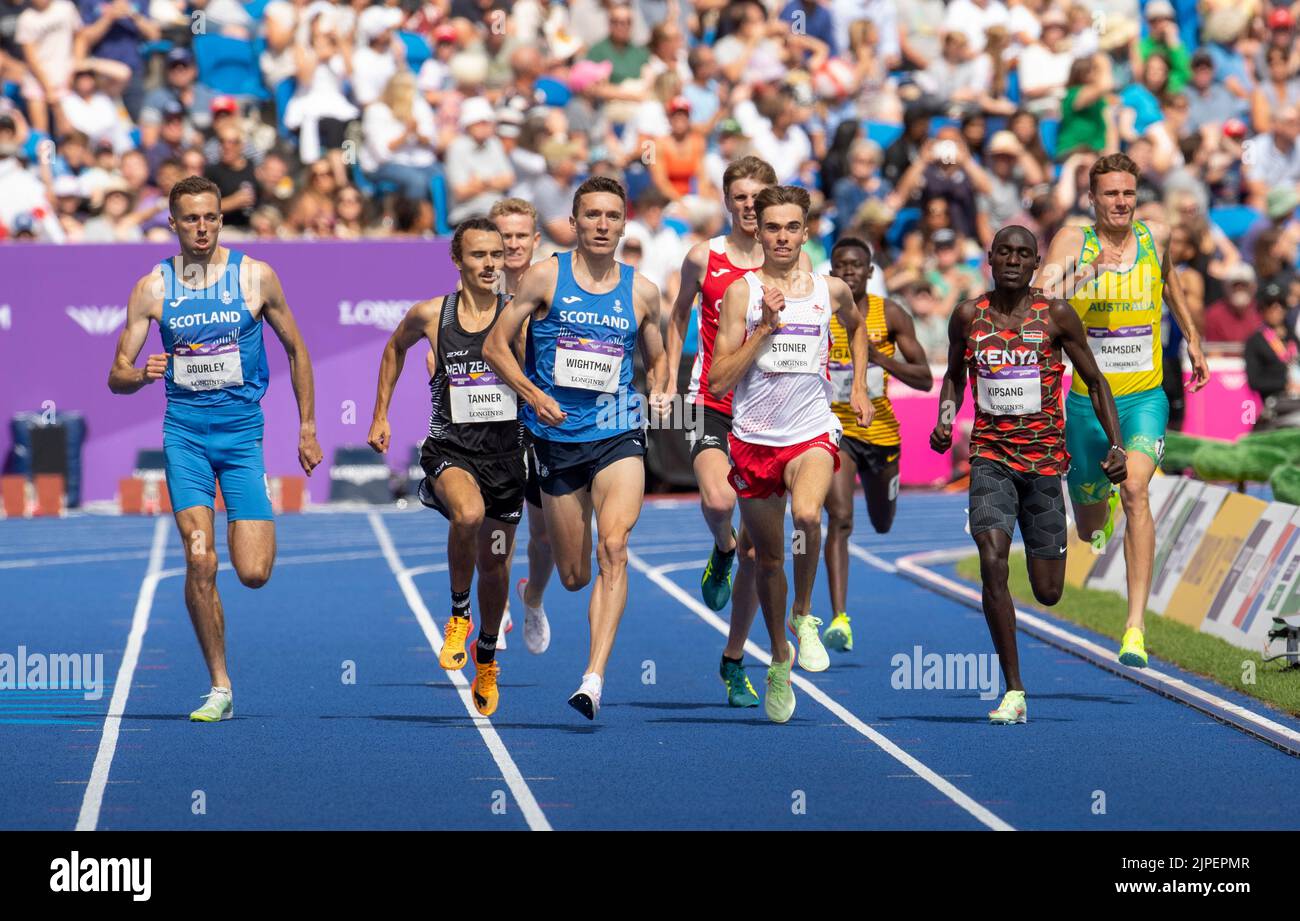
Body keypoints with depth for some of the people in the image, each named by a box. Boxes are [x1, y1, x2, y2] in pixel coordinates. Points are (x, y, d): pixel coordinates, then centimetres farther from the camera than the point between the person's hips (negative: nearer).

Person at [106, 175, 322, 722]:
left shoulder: (256, 277, 0)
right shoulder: (152, 288, 2)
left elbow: (296, 350, 12)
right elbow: (117, 375, 3)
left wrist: (307, 428, 10)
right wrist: (142, 374, -20)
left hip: (243, 430, 0)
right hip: (184, 431, 0)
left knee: (254, 573, -8)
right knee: (200, 563, -13)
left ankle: (249, 525, 30)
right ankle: (220, 689, -2)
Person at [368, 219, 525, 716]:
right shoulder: (430, 315, 0)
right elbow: (395, 347, 21)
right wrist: (380, 414, 21)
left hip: (504, 451, 1)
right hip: (449, 447, -1)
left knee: (495, 566, 12)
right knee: (468, 513, -34)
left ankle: (486, 656, 39)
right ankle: (459, 613, -10)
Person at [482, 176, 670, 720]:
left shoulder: (641, 292, 7)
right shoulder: (546, 277, 0)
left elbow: (656, 358, 21)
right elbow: (495, 345, 0)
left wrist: (658, 392, -1)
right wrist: (534, 396, -13)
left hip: (618, 434, 0)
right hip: (557, 437, 0)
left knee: (613, 545, -24)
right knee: (574, 577, 6)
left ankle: (595, 677, -30)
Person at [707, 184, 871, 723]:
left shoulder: (831, 290, 4)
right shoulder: (742, 292, -3)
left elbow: (857, 328, 29)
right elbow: (719, 381, -8)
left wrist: (859, 386, 19)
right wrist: (767, 327, -15)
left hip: (812, 434, -1)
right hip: (753, 437, 1)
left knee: (807, 514, -32)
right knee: (768, 558, 10)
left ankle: (804, 616, -8)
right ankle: (780, 658, 32)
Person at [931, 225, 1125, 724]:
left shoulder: (1055, 315, -3)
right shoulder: (969, 316, 2)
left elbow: (1095, 382, 5)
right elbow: (954, 375, 18)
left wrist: (1116, 444, -3)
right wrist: (944, 421, 0)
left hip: (1044, 457, 0)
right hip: (991, 454, 0)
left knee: (1048, 593, 3)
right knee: (992, 562, -20)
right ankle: (1013, 692, -14)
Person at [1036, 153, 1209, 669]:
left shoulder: (1156, 236, 1)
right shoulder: (1073, 242, -8)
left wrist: (1192, 338, 31)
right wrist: (1082, 273, -41)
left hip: (1145, 397, 0)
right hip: (1088, 399, 0)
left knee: (1136, 491, -26)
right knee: (1089, 528, 14)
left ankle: (1136, 626, -27)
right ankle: (1103, 508, 57)